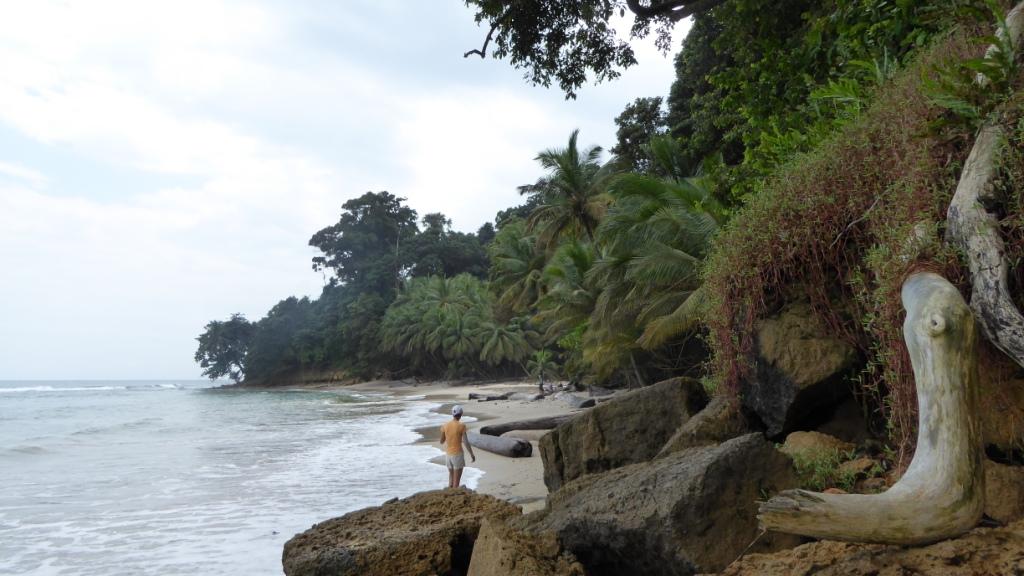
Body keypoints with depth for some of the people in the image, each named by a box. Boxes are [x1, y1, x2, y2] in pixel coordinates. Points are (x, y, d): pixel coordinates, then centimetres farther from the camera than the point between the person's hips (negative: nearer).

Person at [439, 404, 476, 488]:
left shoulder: (445, 425, 0)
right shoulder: (461, 426, -14)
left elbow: (441, 441, 9)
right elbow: (466, 442, -14)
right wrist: (472, 454, -2)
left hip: (448, 454, 5)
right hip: (458, 455, -5)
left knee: (451, 476, 22)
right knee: (457, 479, 3)